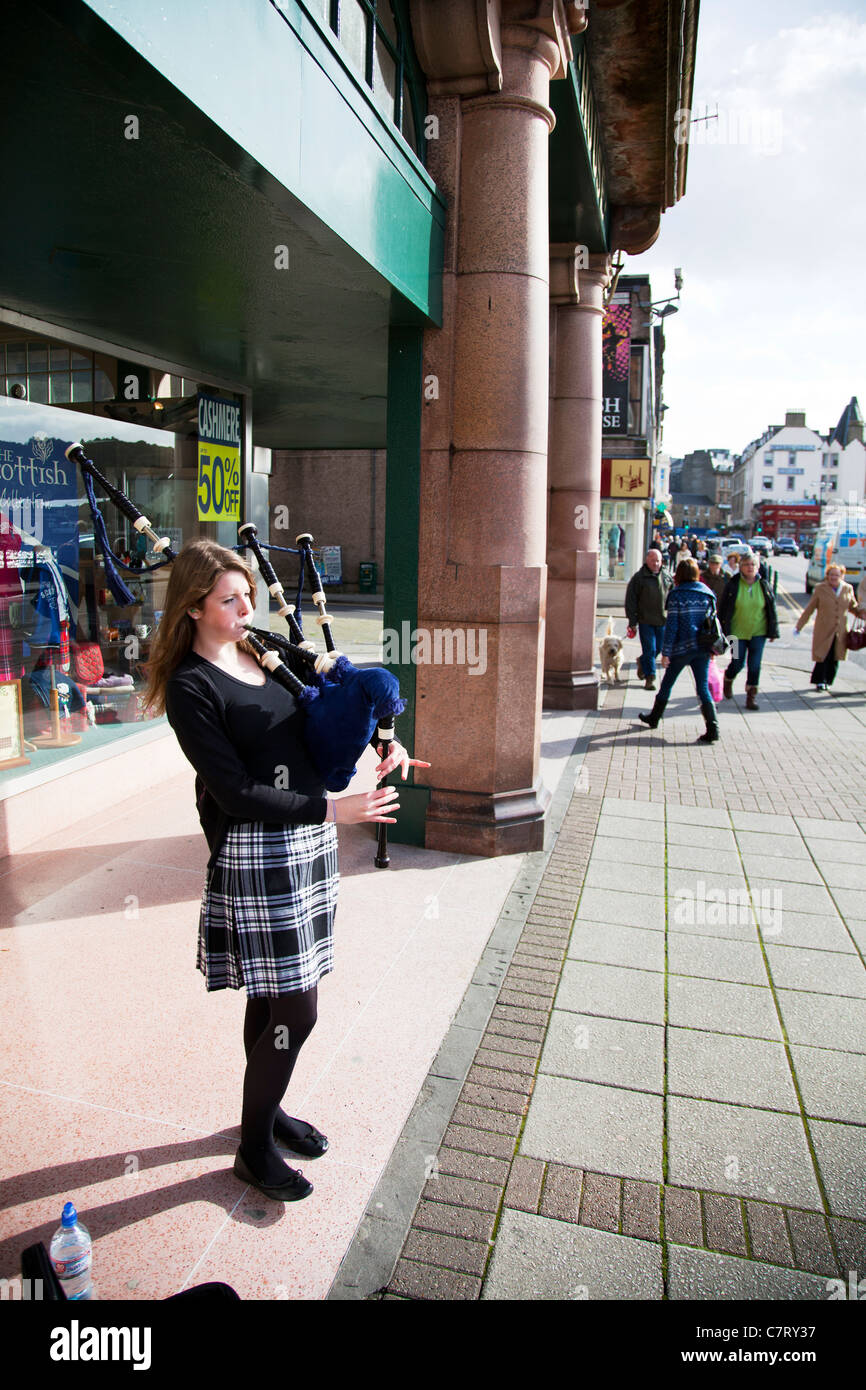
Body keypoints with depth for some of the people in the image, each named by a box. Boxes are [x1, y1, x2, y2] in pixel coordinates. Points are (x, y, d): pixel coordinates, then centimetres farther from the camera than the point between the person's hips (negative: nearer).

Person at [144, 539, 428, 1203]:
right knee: (294, 1010, -1)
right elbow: (234, 792, -18)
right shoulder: (190, 687, -13)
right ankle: (254, 1148, 21)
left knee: (274, 994, 20)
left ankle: (266, 1109, 39)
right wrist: (332, 810, -22)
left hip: (308, 844, 7)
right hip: (256, 855, -7)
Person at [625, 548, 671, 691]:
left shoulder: (667, 577, 9)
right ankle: (650, 677, 7)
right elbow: (630, 600, -5)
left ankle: (642, 662, 41)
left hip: (662, 621, 5)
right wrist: (632, 622, -9)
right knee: (649, 649, -5)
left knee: (658, 648, 13)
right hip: (646, 621, -4)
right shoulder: (639, 577, -5)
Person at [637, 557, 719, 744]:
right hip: (703, 648, 4)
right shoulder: (708, 594, 5)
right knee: (703, 687, 5)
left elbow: (671, 625, -11)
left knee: (667, 684, 14)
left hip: (681, 648, -4)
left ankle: (654, 718, 30)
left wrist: (665, 652, -8)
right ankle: (712, 728, -6)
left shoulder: (677, 595, -8)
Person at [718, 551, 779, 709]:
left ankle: (752, 696, 9)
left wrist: (773, 631, 5)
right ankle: (727, 680, 36)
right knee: (737, 663, 3)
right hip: (737, 632, -1)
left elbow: (772, 610, 6)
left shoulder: (764, 585, 0)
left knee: (754, 665, -1)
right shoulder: (733, 585, -6)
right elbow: (723, 609, -2)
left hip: (758, 632, 1)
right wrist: (724, 631, -4)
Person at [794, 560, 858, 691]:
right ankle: (819, 681, 12)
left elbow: (853, 607, 21)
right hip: (823, 631, -3)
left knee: (835, 659, 4)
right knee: (823, 657, -4)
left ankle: (827, 681, 20)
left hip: (840, 632, 3)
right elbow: (809, 609, 3)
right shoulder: (820, 589, -1)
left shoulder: (848, 589, 7)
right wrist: (799, 626, 2)